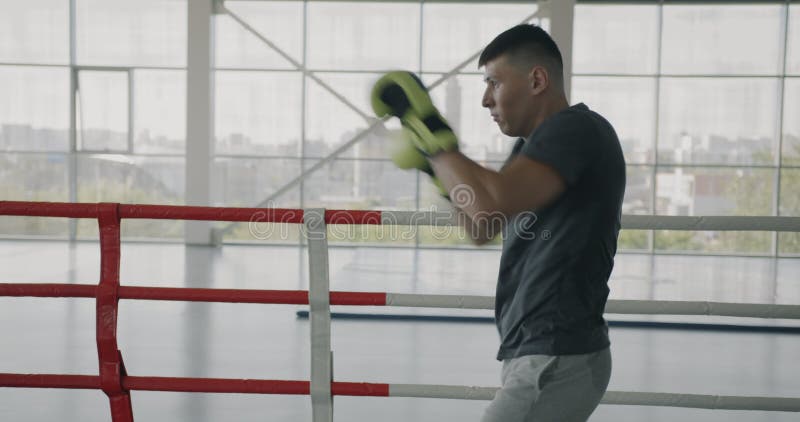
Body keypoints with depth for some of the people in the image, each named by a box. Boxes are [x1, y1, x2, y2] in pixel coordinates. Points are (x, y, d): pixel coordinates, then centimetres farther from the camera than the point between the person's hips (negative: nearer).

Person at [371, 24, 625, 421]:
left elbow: (494, 204, -31)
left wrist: (425, 122, -22)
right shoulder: (531, 146, 12)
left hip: (558, 362, -10)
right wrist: (435, 162, 9)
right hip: (544, 356, 10)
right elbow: (482, 229, 21)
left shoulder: (576, 128, -17)